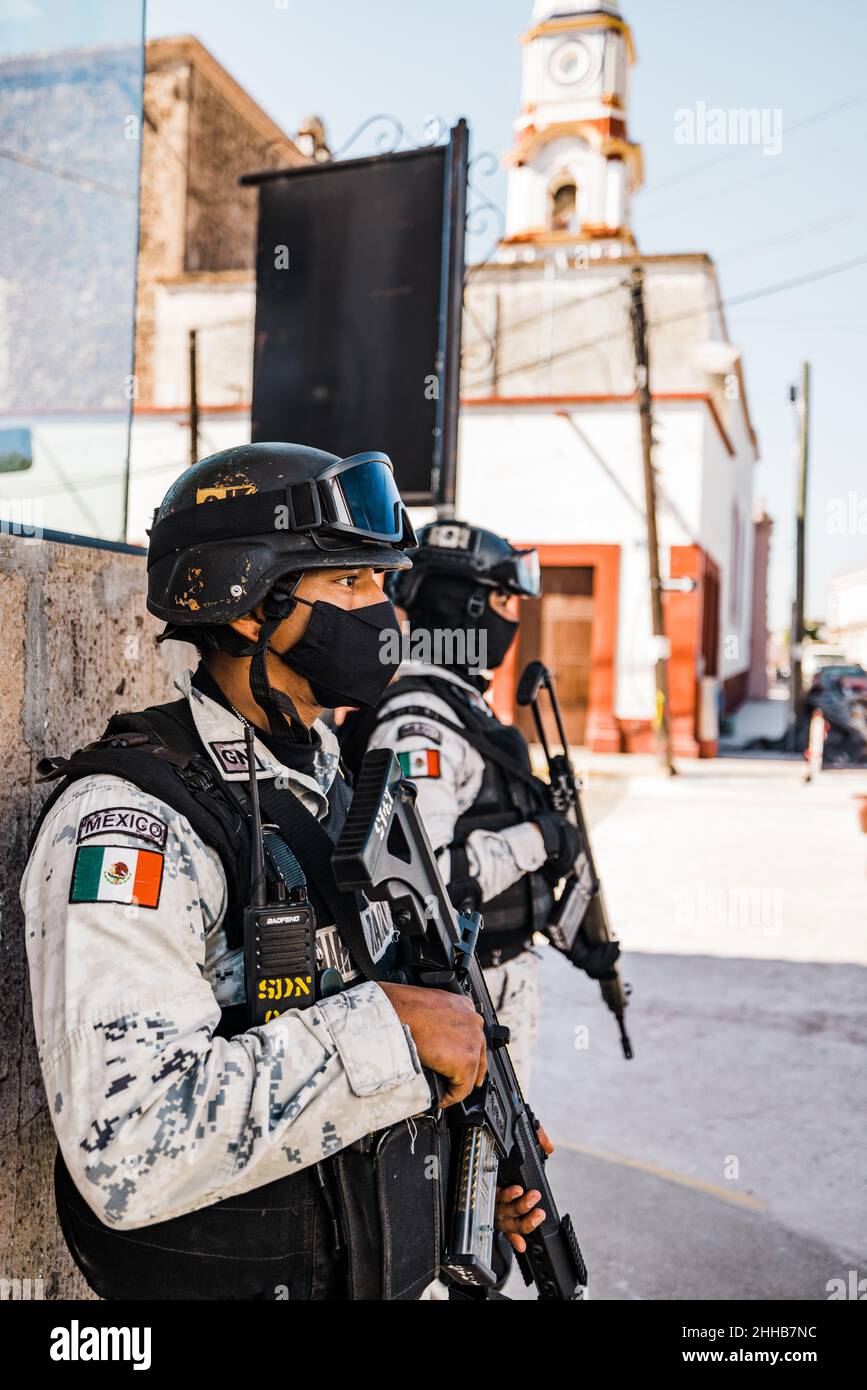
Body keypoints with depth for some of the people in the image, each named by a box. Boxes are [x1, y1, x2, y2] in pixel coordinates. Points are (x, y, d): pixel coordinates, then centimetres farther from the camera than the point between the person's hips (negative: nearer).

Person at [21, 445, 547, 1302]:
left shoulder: (335, 784, 4)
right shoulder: (125, 820, -25)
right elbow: (129, 1150, -34)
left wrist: (470, 1145, 5)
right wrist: (387, 1027, -31)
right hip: (216, 1276, -7)